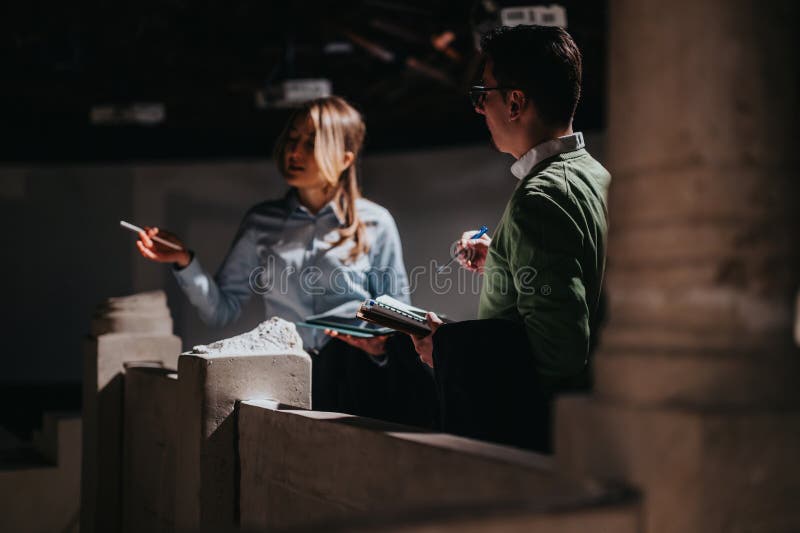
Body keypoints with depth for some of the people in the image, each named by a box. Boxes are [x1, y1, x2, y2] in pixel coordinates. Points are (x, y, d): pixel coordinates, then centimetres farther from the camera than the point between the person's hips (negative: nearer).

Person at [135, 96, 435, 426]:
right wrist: (185, 263, -4)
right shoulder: (262, 222, 14)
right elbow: (221, 311, 11)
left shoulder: (374, 223, 8)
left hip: (355, 377, 0)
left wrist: (381, 346, -11)